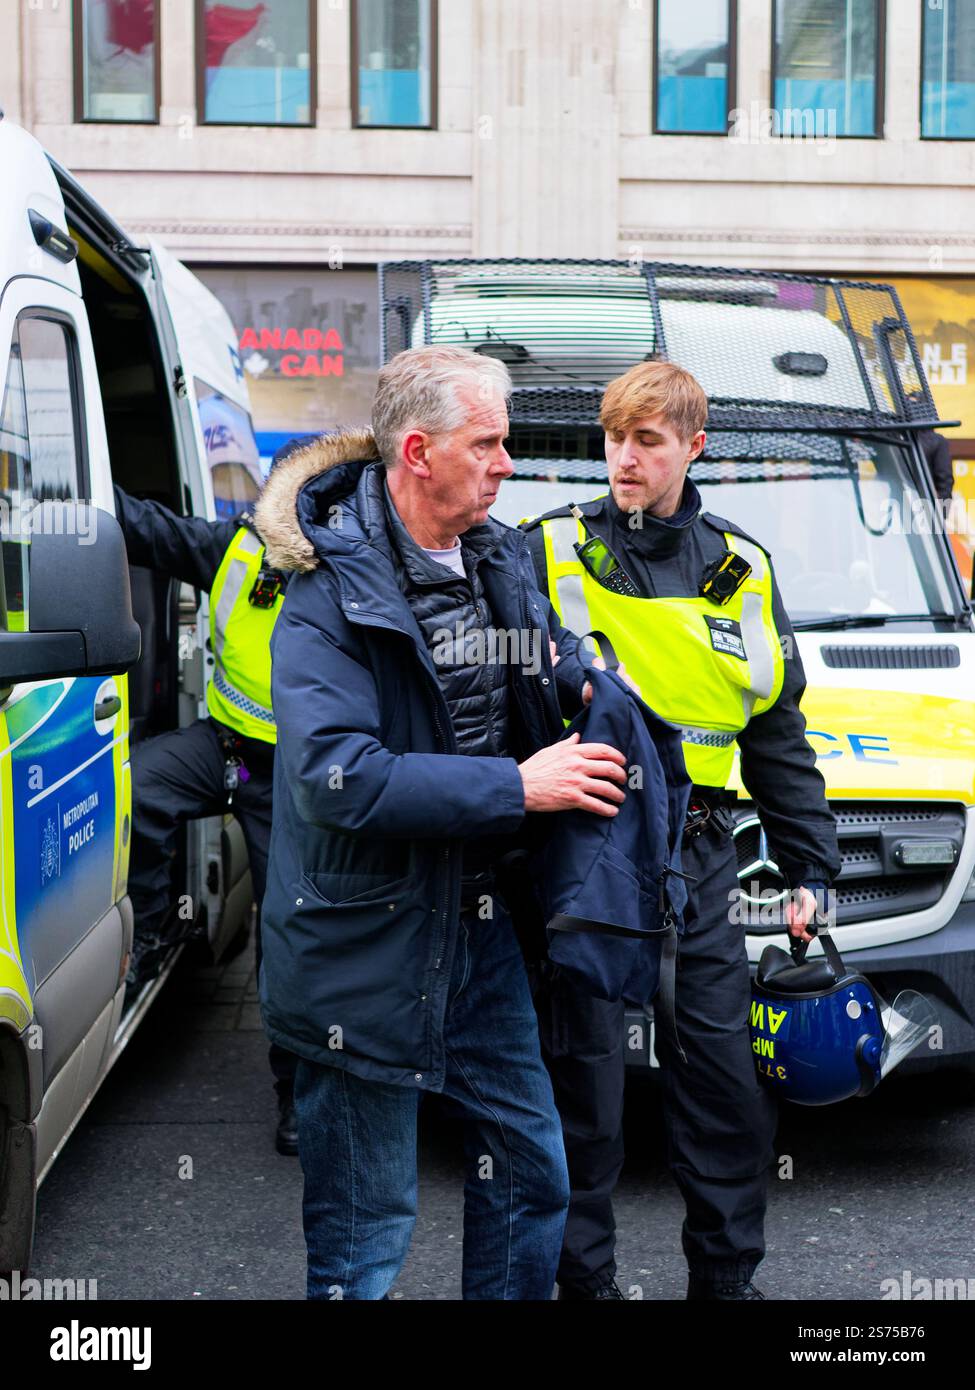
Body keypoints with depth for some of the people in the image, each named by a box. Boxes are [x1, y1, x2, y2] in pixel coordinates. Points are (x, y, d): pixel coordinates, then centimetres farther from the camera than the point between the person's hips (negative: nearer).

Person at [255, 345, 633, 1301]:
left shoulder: (499, 559, 5)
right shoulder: (332, 592, -18)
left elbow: (542, 653, 26)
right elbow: (336, 776, -28)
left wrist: (583, 685, 1)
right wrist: (517, 785, -26)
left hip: (480, 926, 7)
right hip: (366, 945, -7)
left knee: (530, 1170, 17)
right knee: (367, 1225, 6)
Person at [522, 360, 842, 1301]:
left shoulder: (741, 572, 10)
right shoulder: (547, 554, -2)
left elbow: (778, 735, 15)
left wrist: (808, 869, 14)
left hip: (696, 863, 4)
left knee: (727, 1082, 9)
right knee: (584, 1085, 5)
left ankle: (725, 1275, 27)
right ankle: (585, 1277, 23)